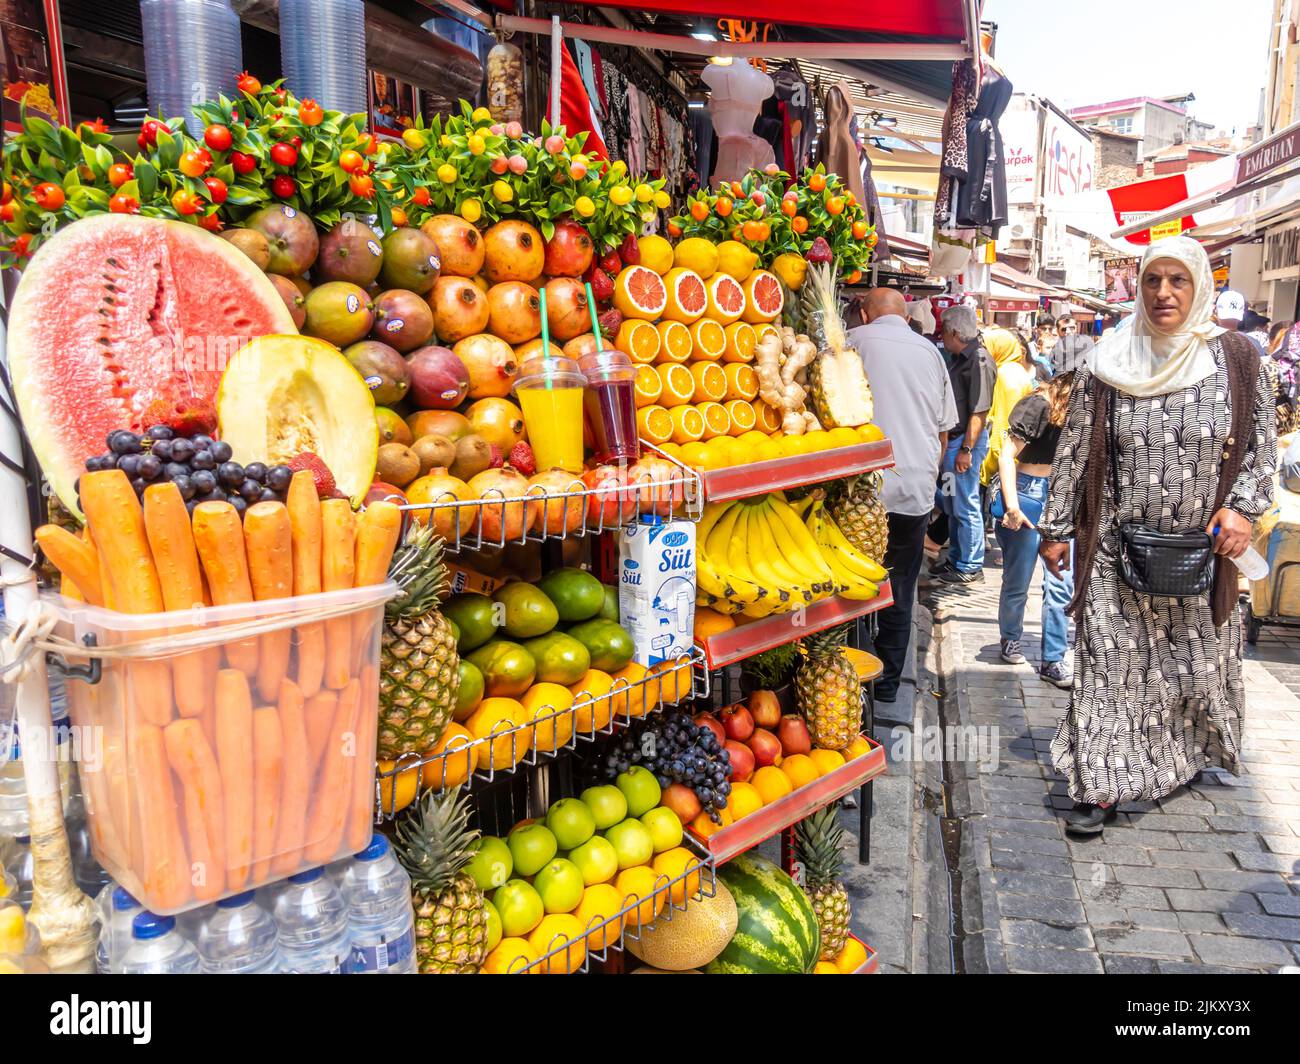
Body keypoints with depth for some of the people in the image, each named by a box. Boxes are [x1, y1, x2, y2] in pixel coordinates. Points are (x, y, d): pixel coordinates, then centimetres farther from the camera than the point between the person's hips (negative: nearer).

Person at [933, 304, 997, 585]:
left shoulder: (979, 360, -16)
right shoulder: (957, 358, 13)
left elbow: (979, 411, -19)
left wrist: (966, 449, -21)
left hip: (966, 440, -10)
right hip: (951, 438, 10)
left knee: (965, 505, -1)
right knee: (950, 503, 16)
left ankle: (970, 567, 9)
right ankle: (956, 559, 28)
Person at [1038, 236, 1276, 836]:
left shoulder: (1235, 359, 0)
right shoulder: (1107, 366, -3)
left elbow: (1262, 445, 6)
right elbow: (1073, 453, 0)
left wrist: (1243, 507, -8)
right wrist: (1056, 529, 1)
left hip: (1202, 548, 2)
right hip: (1117, 550, -1)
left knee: (1199, 661, 16)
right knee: (1110, 664, 0)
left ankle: (1189, 756, 41)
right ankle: (1101, 785, 9)